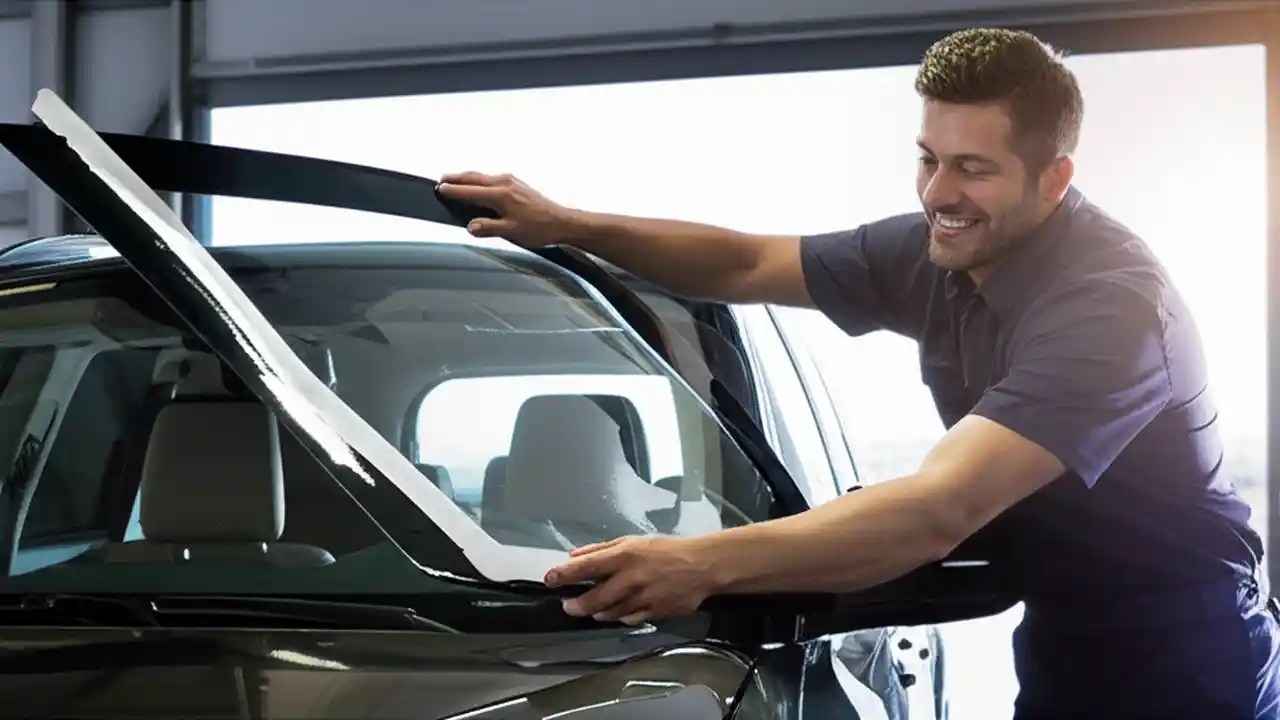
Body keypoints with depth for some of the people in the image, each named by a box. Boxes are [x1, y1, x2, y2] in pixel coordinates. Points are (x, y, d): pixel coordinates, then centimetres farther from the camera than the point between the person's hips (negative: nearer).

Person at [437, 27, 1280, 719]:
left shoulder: (1110, 305, -29)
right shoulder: (935, 254, -3)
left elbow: (938, 514, -39)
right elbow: (748, 265, 8)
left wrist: (705, 562, -49)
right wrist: (568, 227, -5)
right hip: (1062, 641, 7)